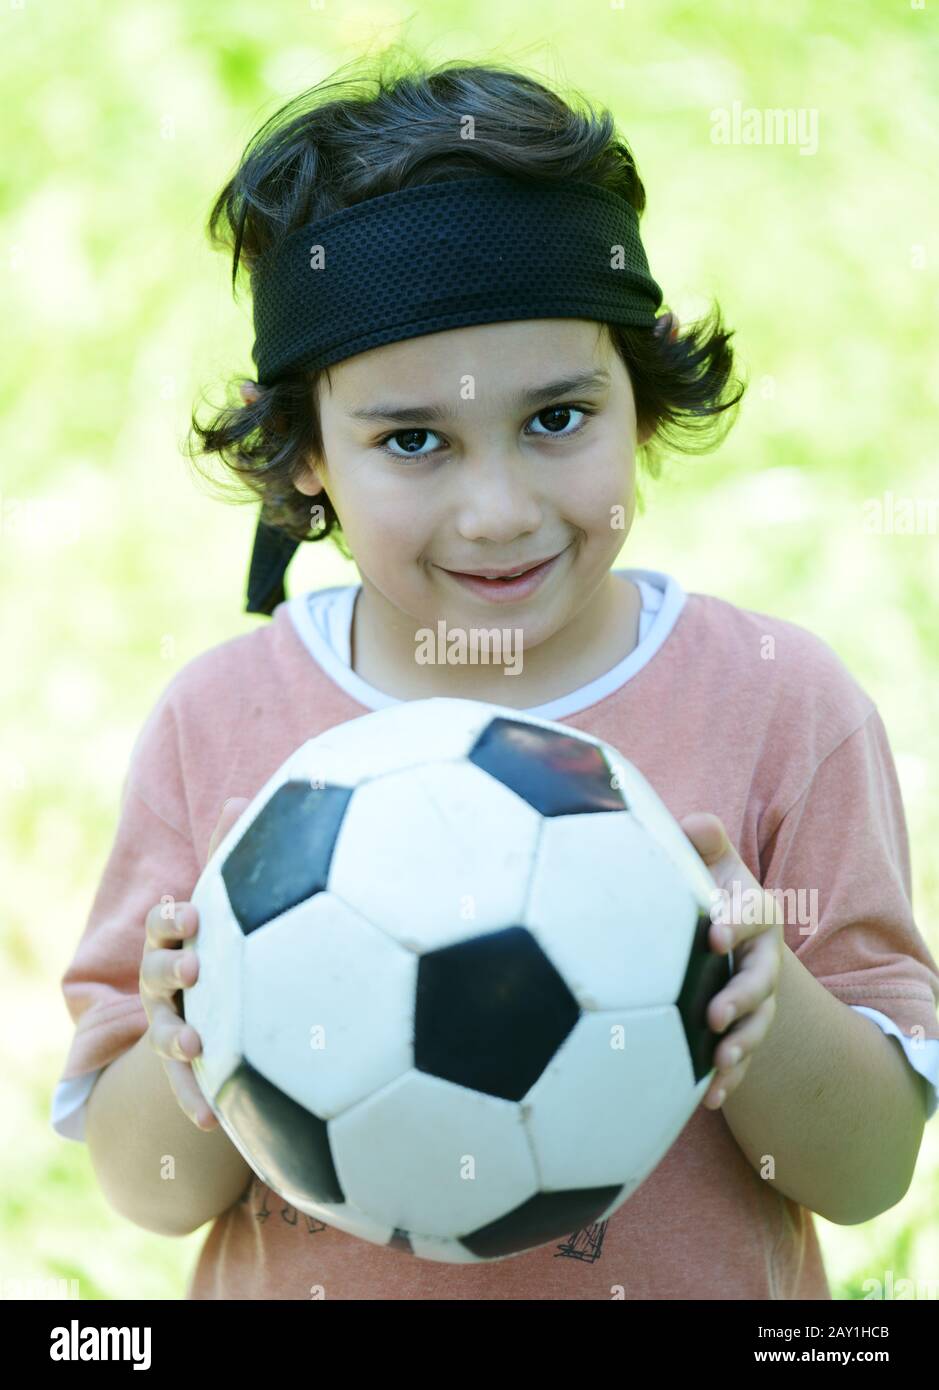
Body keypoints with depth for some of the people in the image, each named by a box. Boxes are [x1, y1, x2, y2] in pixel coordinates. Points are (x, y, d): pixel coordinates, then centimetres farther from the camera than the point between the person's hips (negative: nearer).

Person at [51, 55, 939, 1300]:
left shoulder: (780, 703, -13)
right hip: (302, 1286, 1)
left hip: (704, 1289, 0)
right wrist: (192, 1062, -27)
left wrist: (766, 1006, -29)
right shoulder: (217, 721, -11)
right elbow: (147, 1190, -7)